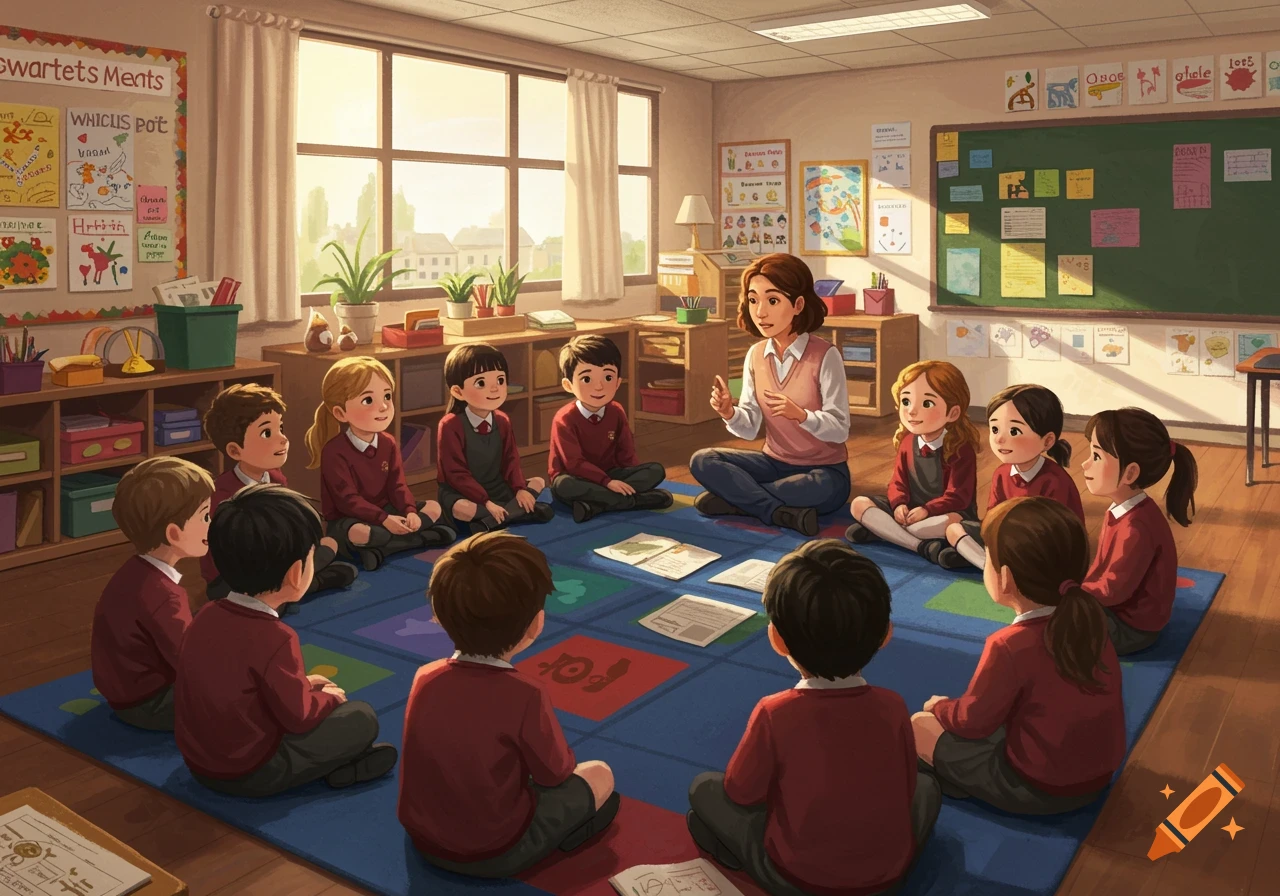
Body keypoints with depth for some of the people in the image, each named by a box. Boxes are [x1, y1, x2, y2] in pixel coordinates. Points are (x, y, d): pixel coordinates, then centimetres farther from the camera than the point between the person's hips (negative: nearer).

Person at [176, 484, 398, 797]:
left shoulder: (207, 615, -3)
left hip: (198, 760, 8)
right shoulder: (274, 637, -26)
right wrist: (327, 697, 3)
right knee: (362, 717, 1)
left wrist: (301, 684, 14)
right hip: (251, 774, -7)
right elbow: (299, 717, -17)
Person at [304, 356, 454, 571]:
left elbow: (397, 485, -2)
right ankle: (426, 537, -28)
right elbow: (346, 499, -23)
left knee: (434, 507, -3)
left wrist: (410, 512, -22)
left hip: (387, 511, 8)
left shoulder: (388, 443, 1)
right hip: (349, 519, -7)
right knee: (358, 533, -40)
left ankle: (378, 547, -18)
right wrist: (384, 519, -31)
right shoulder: (334, 451, -20)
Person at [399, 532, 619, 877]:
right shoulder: (524, 693, -25)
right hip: (494, 854, -4)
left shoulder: (425, 676, -10)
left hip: (424, 839, 4)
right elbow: (555, 773, -10)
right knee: (600, 775, 12)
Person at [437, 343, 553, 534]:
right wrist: (485, 502, -25)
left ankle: (489, 521, -20)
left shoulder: (502, 421, 2)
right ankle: (517, 510, -24)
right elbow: (456, 473, -20)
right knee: (461, 509, -38)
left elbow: (510, 459, 3)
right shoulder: (451, 425, -18)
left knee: (538, 482, 1)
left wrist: (520, 489, -15)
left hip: (498, 488, 7)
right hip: (461, 493, -7)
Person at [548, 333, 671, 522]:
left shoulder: (616, 412, 0)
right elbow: (575, 463, -23)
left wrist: (634, 479, -16)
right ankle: (636, 499, -35)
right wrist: (607, 482, -32)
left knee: (656, 471, -13)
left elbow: (626, 453, 2)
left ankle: (595, 504, -30)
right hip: (578, 478, -5)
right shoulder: (565, 419, -17)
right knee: (563, 486, -40)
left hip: (609, 474, 5)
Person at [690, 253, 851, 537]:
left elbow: (840, 430, -17)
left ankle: (734, 497, -17)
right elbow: (751, 428, -1)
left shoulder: (825, 355, -16)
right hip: (775, 464, 5)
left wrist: (801, 414, -35)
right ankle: (783, 513, -22)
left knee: (821, 489, -39)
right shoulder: (755, 355, 0)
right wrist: (730, 413, -23)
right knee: (702, 461, -15)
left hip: (823, 471, -5)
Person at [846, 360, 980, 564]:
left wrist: (927, 510, -30)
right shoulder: (907, 443, 2)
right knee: (860, 503, -12)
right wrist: (899, 505, -19)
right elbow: (898, 482, 3)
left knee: (952, 522, -41)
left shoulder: (960, 448, -14)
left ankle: (878, 529, -29)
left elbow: (958, 496, -19)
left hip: (942, 512, -5)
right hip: (908, 511, 5)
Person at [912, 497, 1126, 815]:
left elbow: (972, 723, -14)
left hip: (1037, 790, -7)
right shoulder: (1089, 620, -6)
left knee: (920, 724, 4)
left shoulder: (1010, 645, -26)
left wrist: (940, 706, 7)